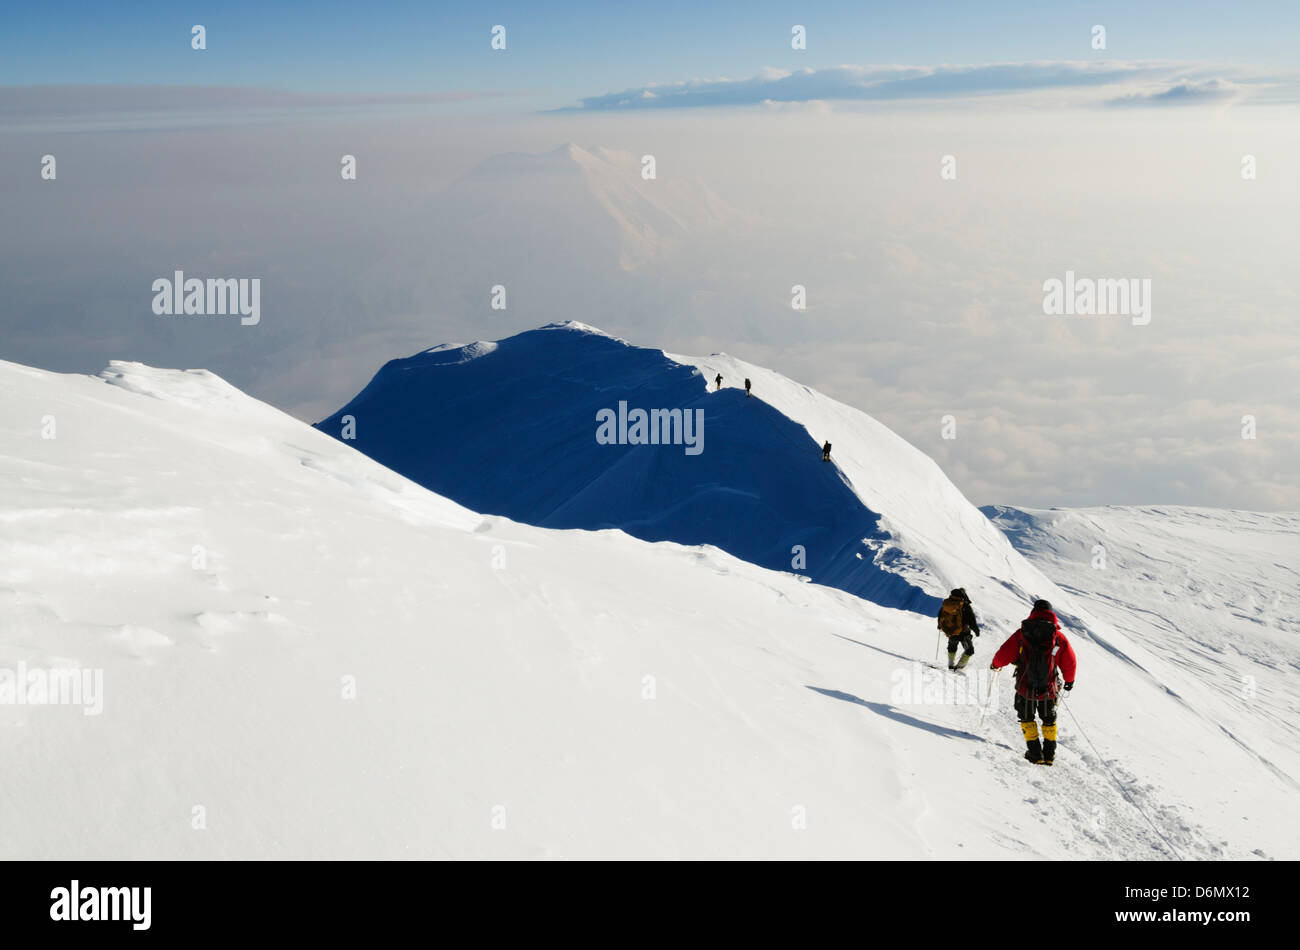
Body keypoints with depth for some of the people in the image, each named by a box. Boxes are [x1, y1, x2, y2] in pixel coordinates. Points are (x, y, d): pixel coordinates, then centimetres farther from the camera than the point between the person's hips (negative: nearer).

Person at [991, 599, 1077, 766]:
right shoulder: (1059, 637, -3)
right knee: (1049, 719, 24)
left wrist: (995, 664, 16)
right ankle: (1050, 754, 27)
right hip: (1049, 689, 2)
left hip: (1025, 688, -2)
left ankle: (1035, 753, 15)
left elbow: (1003, 655, -7)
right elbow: (1070, 663, 4)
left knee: (1027, 718, 20)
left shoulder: (1022, 634, -9)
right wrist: (1069, 680, 24)